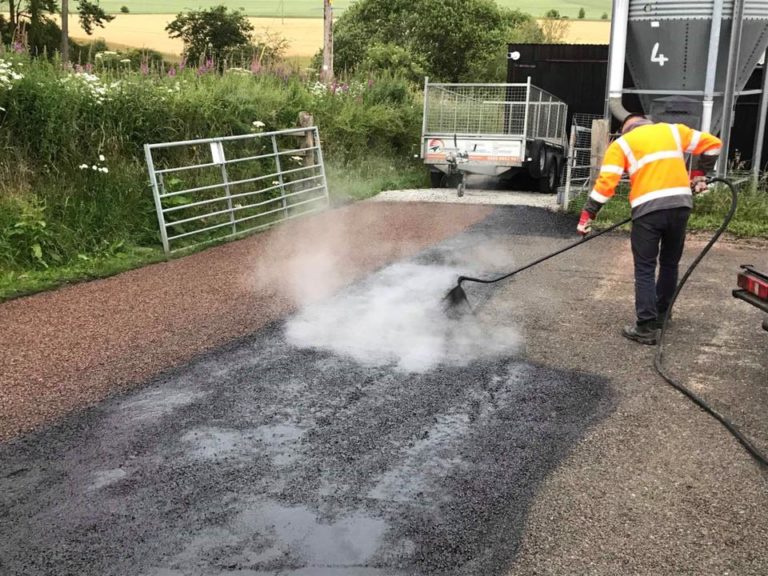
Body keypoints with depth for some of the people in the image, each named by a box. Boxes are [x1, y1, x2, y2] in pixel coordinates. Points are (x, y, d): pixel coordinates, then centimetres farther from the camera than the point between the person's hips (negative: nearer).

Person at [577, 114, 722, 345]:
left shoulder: (621, 143, 10)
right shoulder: (674, 130, 19)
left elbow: (605, 182, 0)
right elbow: (712, 144, 18)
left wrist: (587, 214, 2)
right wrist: (699, 174, 27)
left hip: (648, 209, -3)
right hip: (680, 205, 4)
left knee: (645, 269, 1)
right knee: (670, 263, 19)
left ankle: (646, 327, -5)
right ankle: (661, 315, 31)